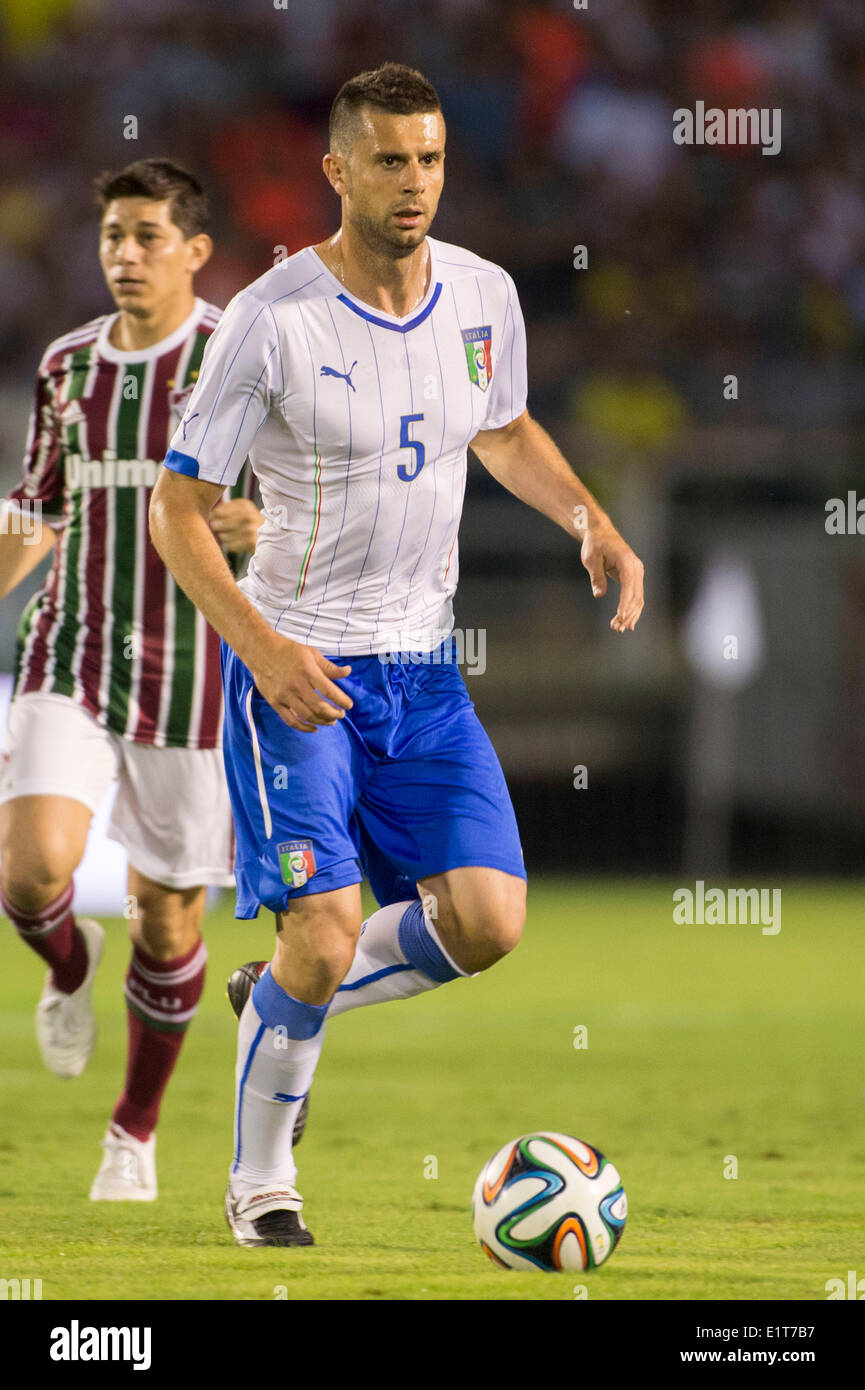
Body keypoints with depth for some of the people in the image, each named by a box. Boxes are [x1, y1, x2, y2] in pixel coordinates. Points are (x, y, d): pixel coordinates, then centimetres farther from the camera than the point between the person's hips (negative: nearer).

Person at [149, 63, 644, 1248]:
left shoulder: (484, 297, 1)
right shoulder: (275, 321, -16)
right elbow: (176, 513, -11)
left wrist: (594, 525, 4)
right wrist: (262, 645, -25)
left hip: (423, 665, 5)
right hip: (298, 664, -5)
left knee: (488, 923, -8)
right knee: (323, 935, -15)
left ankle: (287, 1002, 20)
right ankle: (260, 1184, 7)